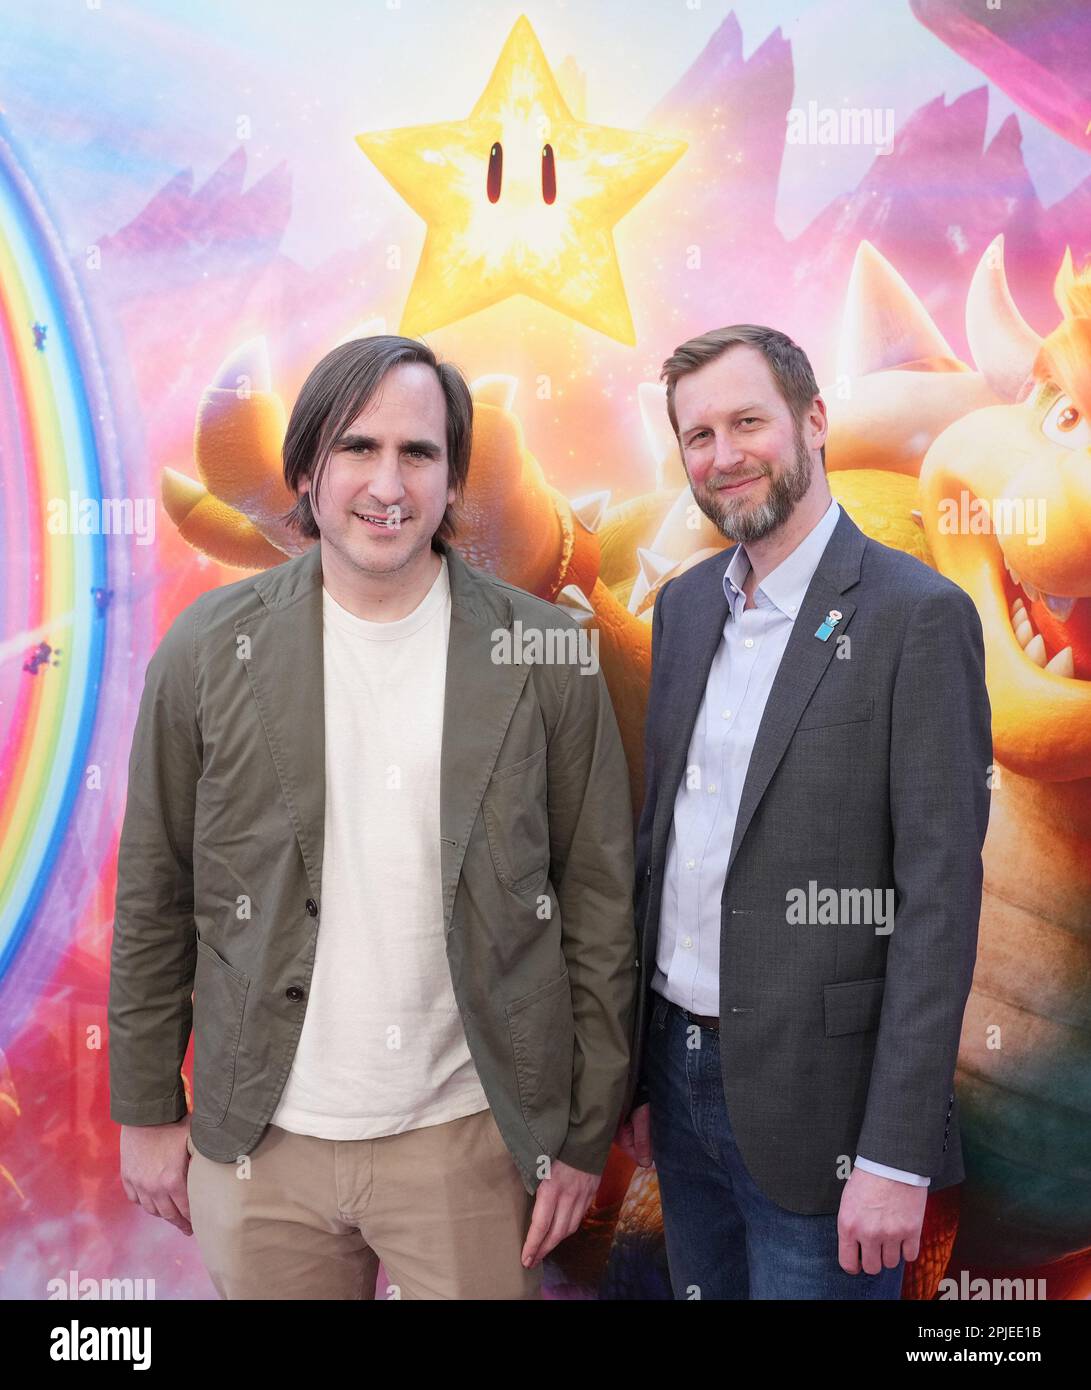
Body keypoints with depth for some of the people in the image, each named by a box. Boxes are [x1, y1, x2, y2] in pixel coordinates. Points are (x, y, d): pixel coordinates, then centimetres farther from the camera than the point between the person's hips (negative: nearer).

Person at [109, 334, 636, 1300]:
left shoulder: (546, 653, -7)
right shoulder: (210, 647, -4)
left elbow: (599, 906, -3)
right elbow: (154, 898, 2)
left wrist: (586, 1133, -2)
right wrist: (147, 1110, 5)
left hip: (471, 1139, -1)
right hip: (258, 1146, 2)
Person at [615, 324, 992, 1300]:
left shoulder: (916, 614, -13)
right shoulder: (685, 606, 6)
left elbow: (940, 896, -15)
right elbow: (660, 836, 10)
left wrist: (898, 1156, -16)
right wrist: (636, 1069, 11)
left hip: (811, 1099, -6)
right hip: (679, 1071, 6)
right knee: (703, 1285, 21)